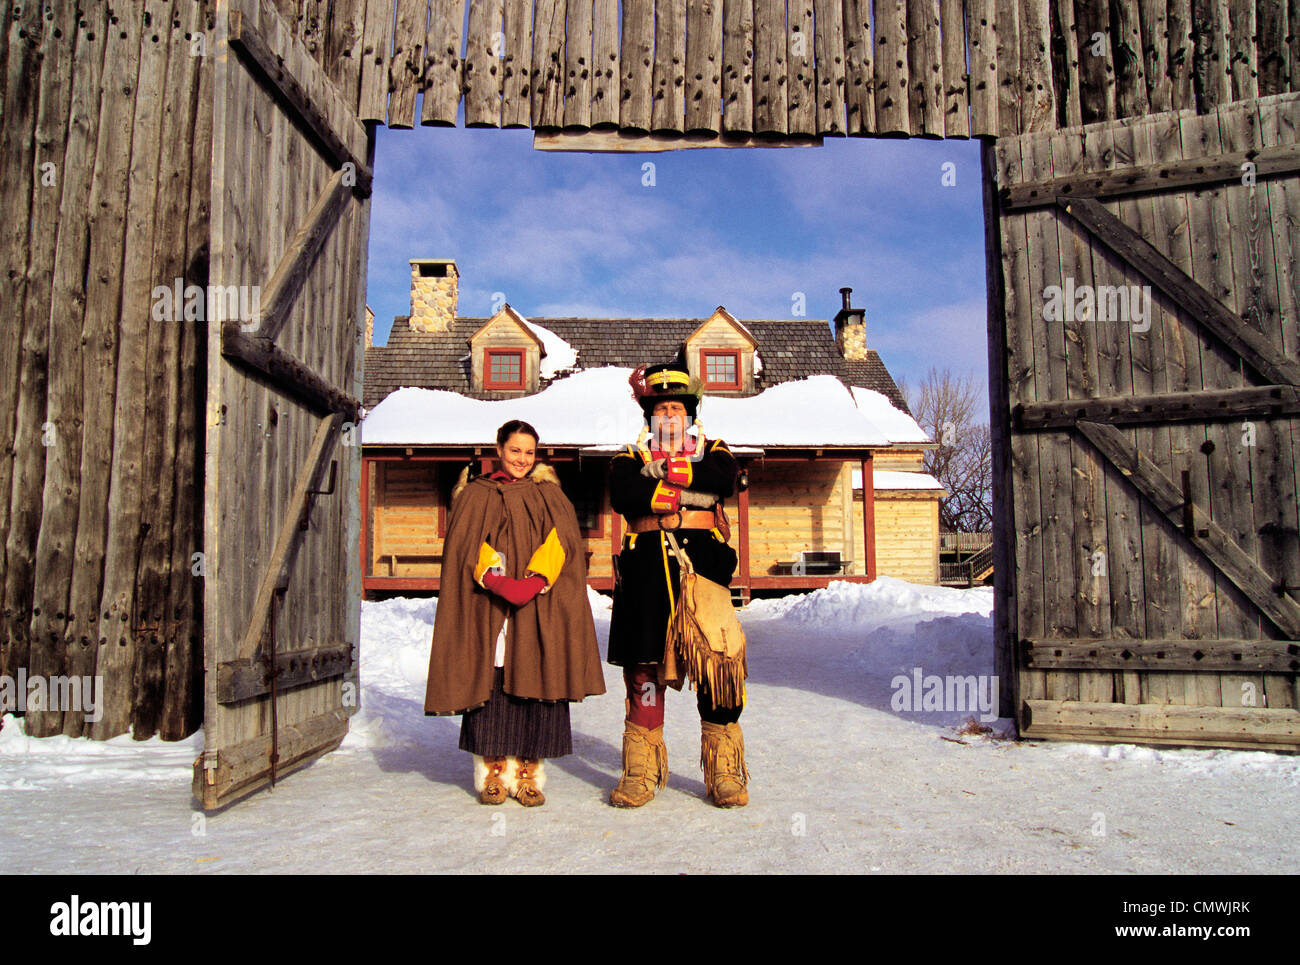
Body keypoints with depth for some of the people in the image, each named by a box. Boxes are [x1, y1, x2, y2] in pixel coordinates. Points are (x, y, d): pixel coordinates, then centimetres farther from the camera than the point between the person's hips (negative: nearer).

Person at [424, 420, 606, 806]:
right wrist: (496, 580, -17)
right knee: (491, 685, -3)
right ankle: (493, 773, 8)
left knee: (535, 685, -2)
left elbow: (561, 541, 0)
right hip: (490, 611, -1)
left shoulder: (549, 495, 15)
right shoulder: (475, 495, 12)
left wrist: (535, 581, -16)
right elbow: (466, 548, 0)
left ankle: (528, 774, 7)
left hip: (540, 612, 1)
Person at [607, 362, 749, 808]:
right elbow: (622, 495, -7)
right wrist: (688, 491, -12)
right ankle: (642, 773, 13)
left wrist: (665, 469, -8)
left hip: (704, 559, 0)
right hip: (647, 568, 0)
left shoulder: (713, 451, 19)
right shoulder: (630, 457, 16)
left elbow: (725, 480, -6)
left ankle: (725, 773, 9)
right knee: (644, 667, 1)